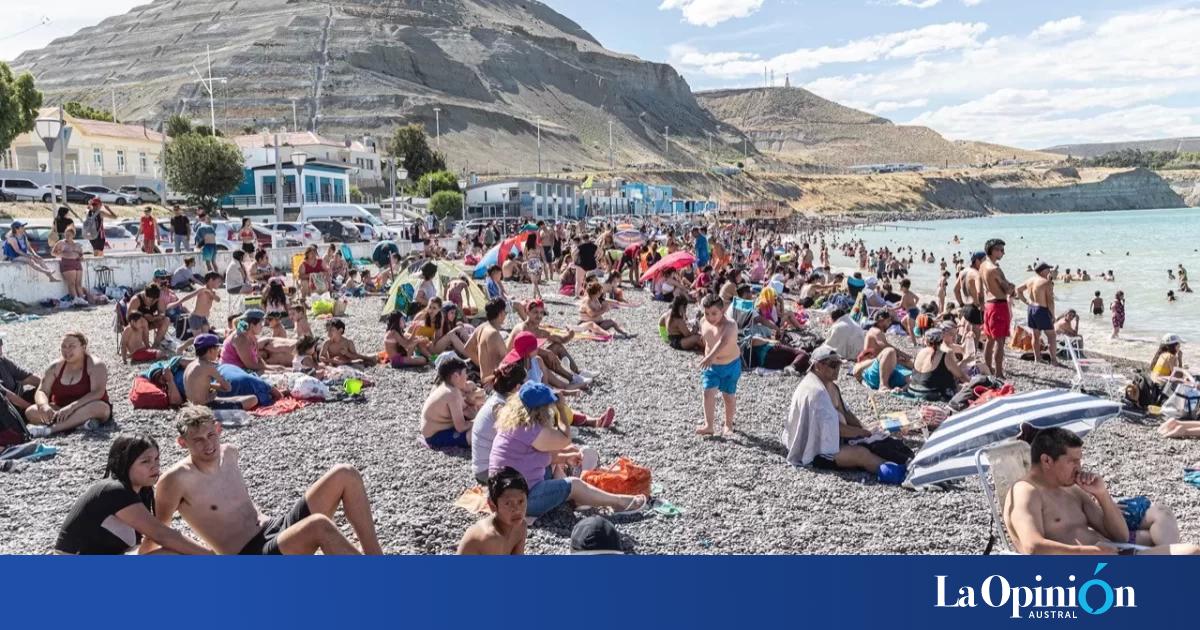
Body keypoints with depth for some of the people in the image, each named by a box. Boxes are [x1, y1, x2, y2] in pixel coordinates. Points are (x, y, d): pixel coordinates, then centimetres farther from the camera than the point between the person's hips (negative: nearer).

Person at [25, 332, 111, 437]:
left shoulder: (96, 365, -10)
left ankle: (49, 429, -41)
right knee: (31, 411, -20)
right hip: (61, 411, 5)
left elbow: (98, 392, -23)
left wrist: (72, 407, -36)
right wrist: (44, 405, -26)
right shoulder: (55, 367, 5)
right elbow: (41, 391, -2)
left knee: (100, 407, -37)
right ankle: (79, 422, -34)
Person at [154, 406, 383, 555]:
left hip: (276, 528, 8)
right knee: (319, 524, -38)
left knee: (345, 475, -7)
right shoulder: (177, 479, -11)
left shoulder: (230, 453, 11)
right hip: (253, 560, -8)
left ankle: (376, 556, -8)